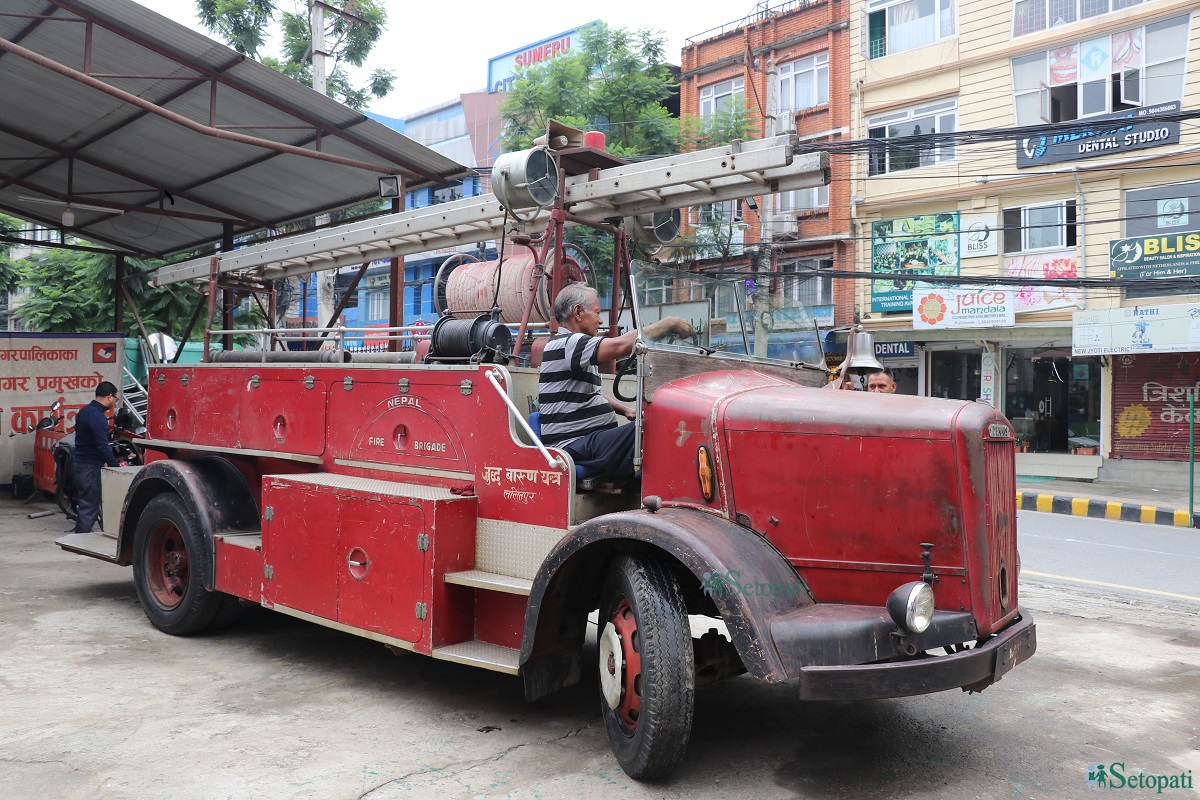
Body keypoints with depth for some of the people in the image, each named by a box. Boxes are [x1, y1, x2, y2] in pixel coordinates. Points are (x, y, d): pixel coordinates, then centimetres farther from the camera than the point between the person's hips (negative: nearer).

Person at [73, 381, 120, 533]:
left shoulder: (84, 411, 12)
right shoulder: (97, 417, -19)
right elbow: (103, 446, -24)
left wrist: (102, 462, 25)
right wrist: (116, 466, -18)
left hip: (80, 463, 10)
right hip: (91, 468, -10)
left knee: (84, 505, 18)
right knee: (90, 508, -6)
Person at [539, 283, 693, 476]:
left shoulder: (573, 347, 22)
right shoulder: (565, 344, -14)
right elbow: (621, 345, -26)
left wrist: (623, 409, 14)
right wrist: (668, 323, -17)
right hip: (574, 444, -11)